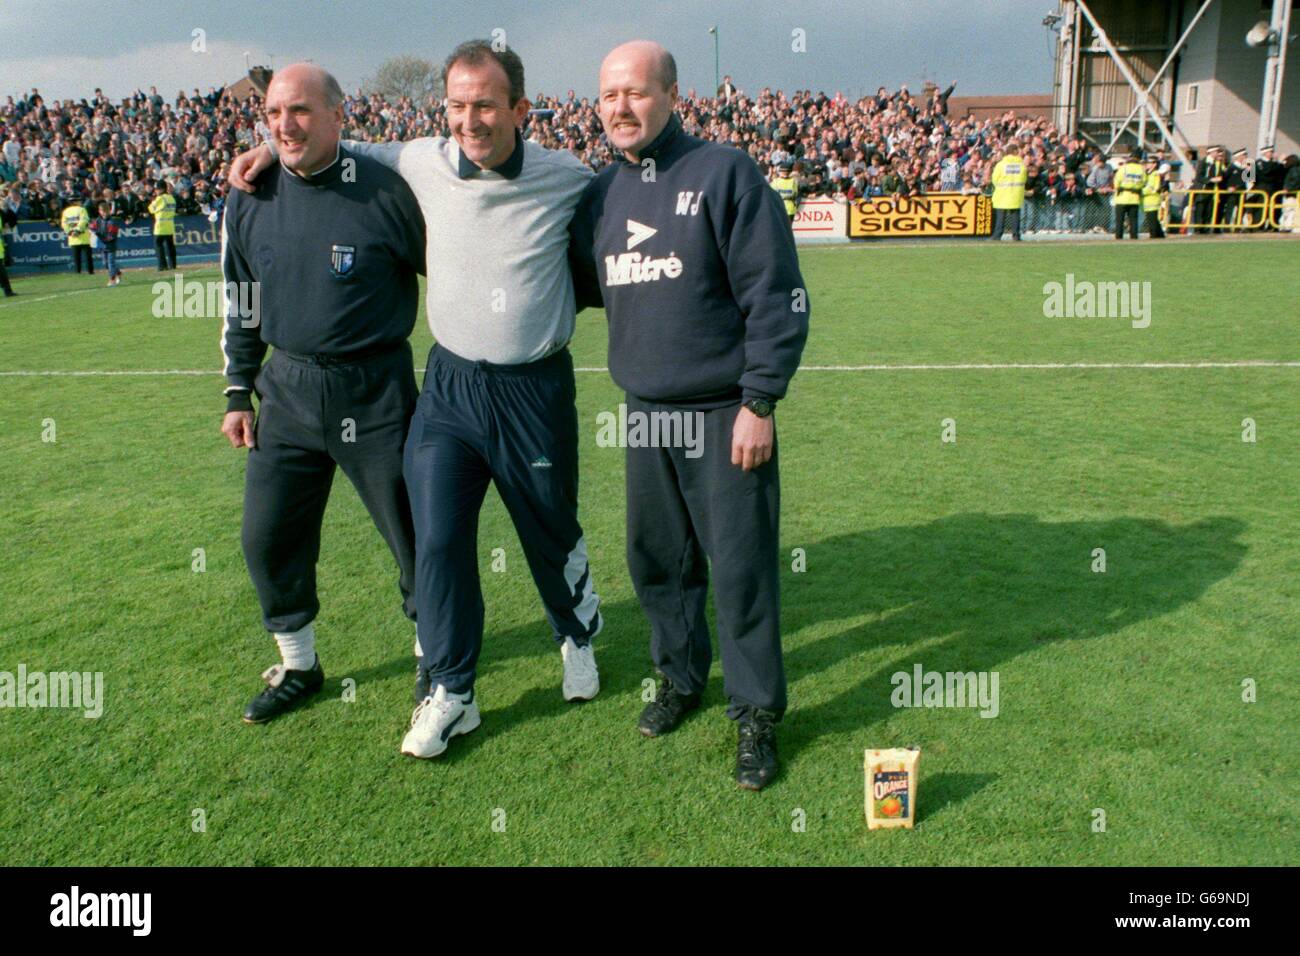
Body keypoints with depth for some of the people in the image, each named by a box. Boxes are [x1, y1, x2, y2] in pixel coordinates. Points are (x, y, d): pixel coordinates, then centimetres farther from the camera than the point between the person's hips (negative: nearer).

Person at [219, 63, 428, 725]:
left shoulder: (382, 191, -10)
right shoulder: (250, 201, 3)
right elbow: (241, 303, 14)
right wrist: (238, 392, 13)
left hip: (376, 391, -4)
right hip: (287, 391, 5)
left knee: (413, 531, 4)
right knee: (268, 537, 9)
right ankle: (298, 666, 30)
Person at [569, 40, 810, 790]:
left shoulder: (724, 174, -9)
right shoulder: (601, 194, 10)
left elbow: (777, 297, -12)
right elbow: (578, 284, 24)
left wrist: (759, 402, -15)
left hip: (724, 417, -5)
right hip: (645, 415, 6)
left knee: (741, 567, 1)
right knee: (658, 560, 15)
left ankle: (757, 712, 17)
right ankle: (681, 678, 36)